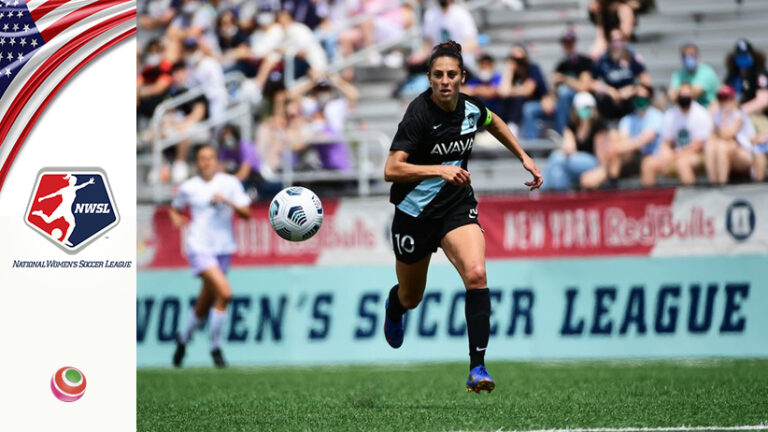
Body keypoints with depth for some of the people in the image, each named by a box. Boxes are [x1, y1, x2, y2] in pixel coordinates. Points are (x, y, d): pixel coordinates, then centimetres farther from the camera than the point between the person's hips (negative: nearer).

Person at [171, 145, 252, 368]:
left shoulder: (230, 183, 4)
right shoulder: (188, 187, 5)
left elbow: (246, 213, -2)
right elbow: (175, 208, 23)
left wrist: (227, 201, -18)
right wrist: (176, 218, 1)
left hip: (223, 248, 3)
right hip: (199, 247, -3)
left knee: (204, 305, 9)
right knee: (224, 293, -23)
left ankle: (184, 338, 37)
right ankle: (215, 346, -9)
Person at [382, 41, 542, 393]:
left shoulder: (470, 108, -7)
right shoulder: (419, 115, -23)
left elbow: (493, 122, 20)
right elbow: (391, 169, -30)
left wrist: (524, 157, 15)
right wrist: (440, 170, -39)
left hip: (458, 206, 3)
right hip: (415, 213, -3)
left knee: (476, 274, -25)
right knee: (411, 298, 17)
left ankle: (477, 367, -24)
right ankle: (394, 307, 58)